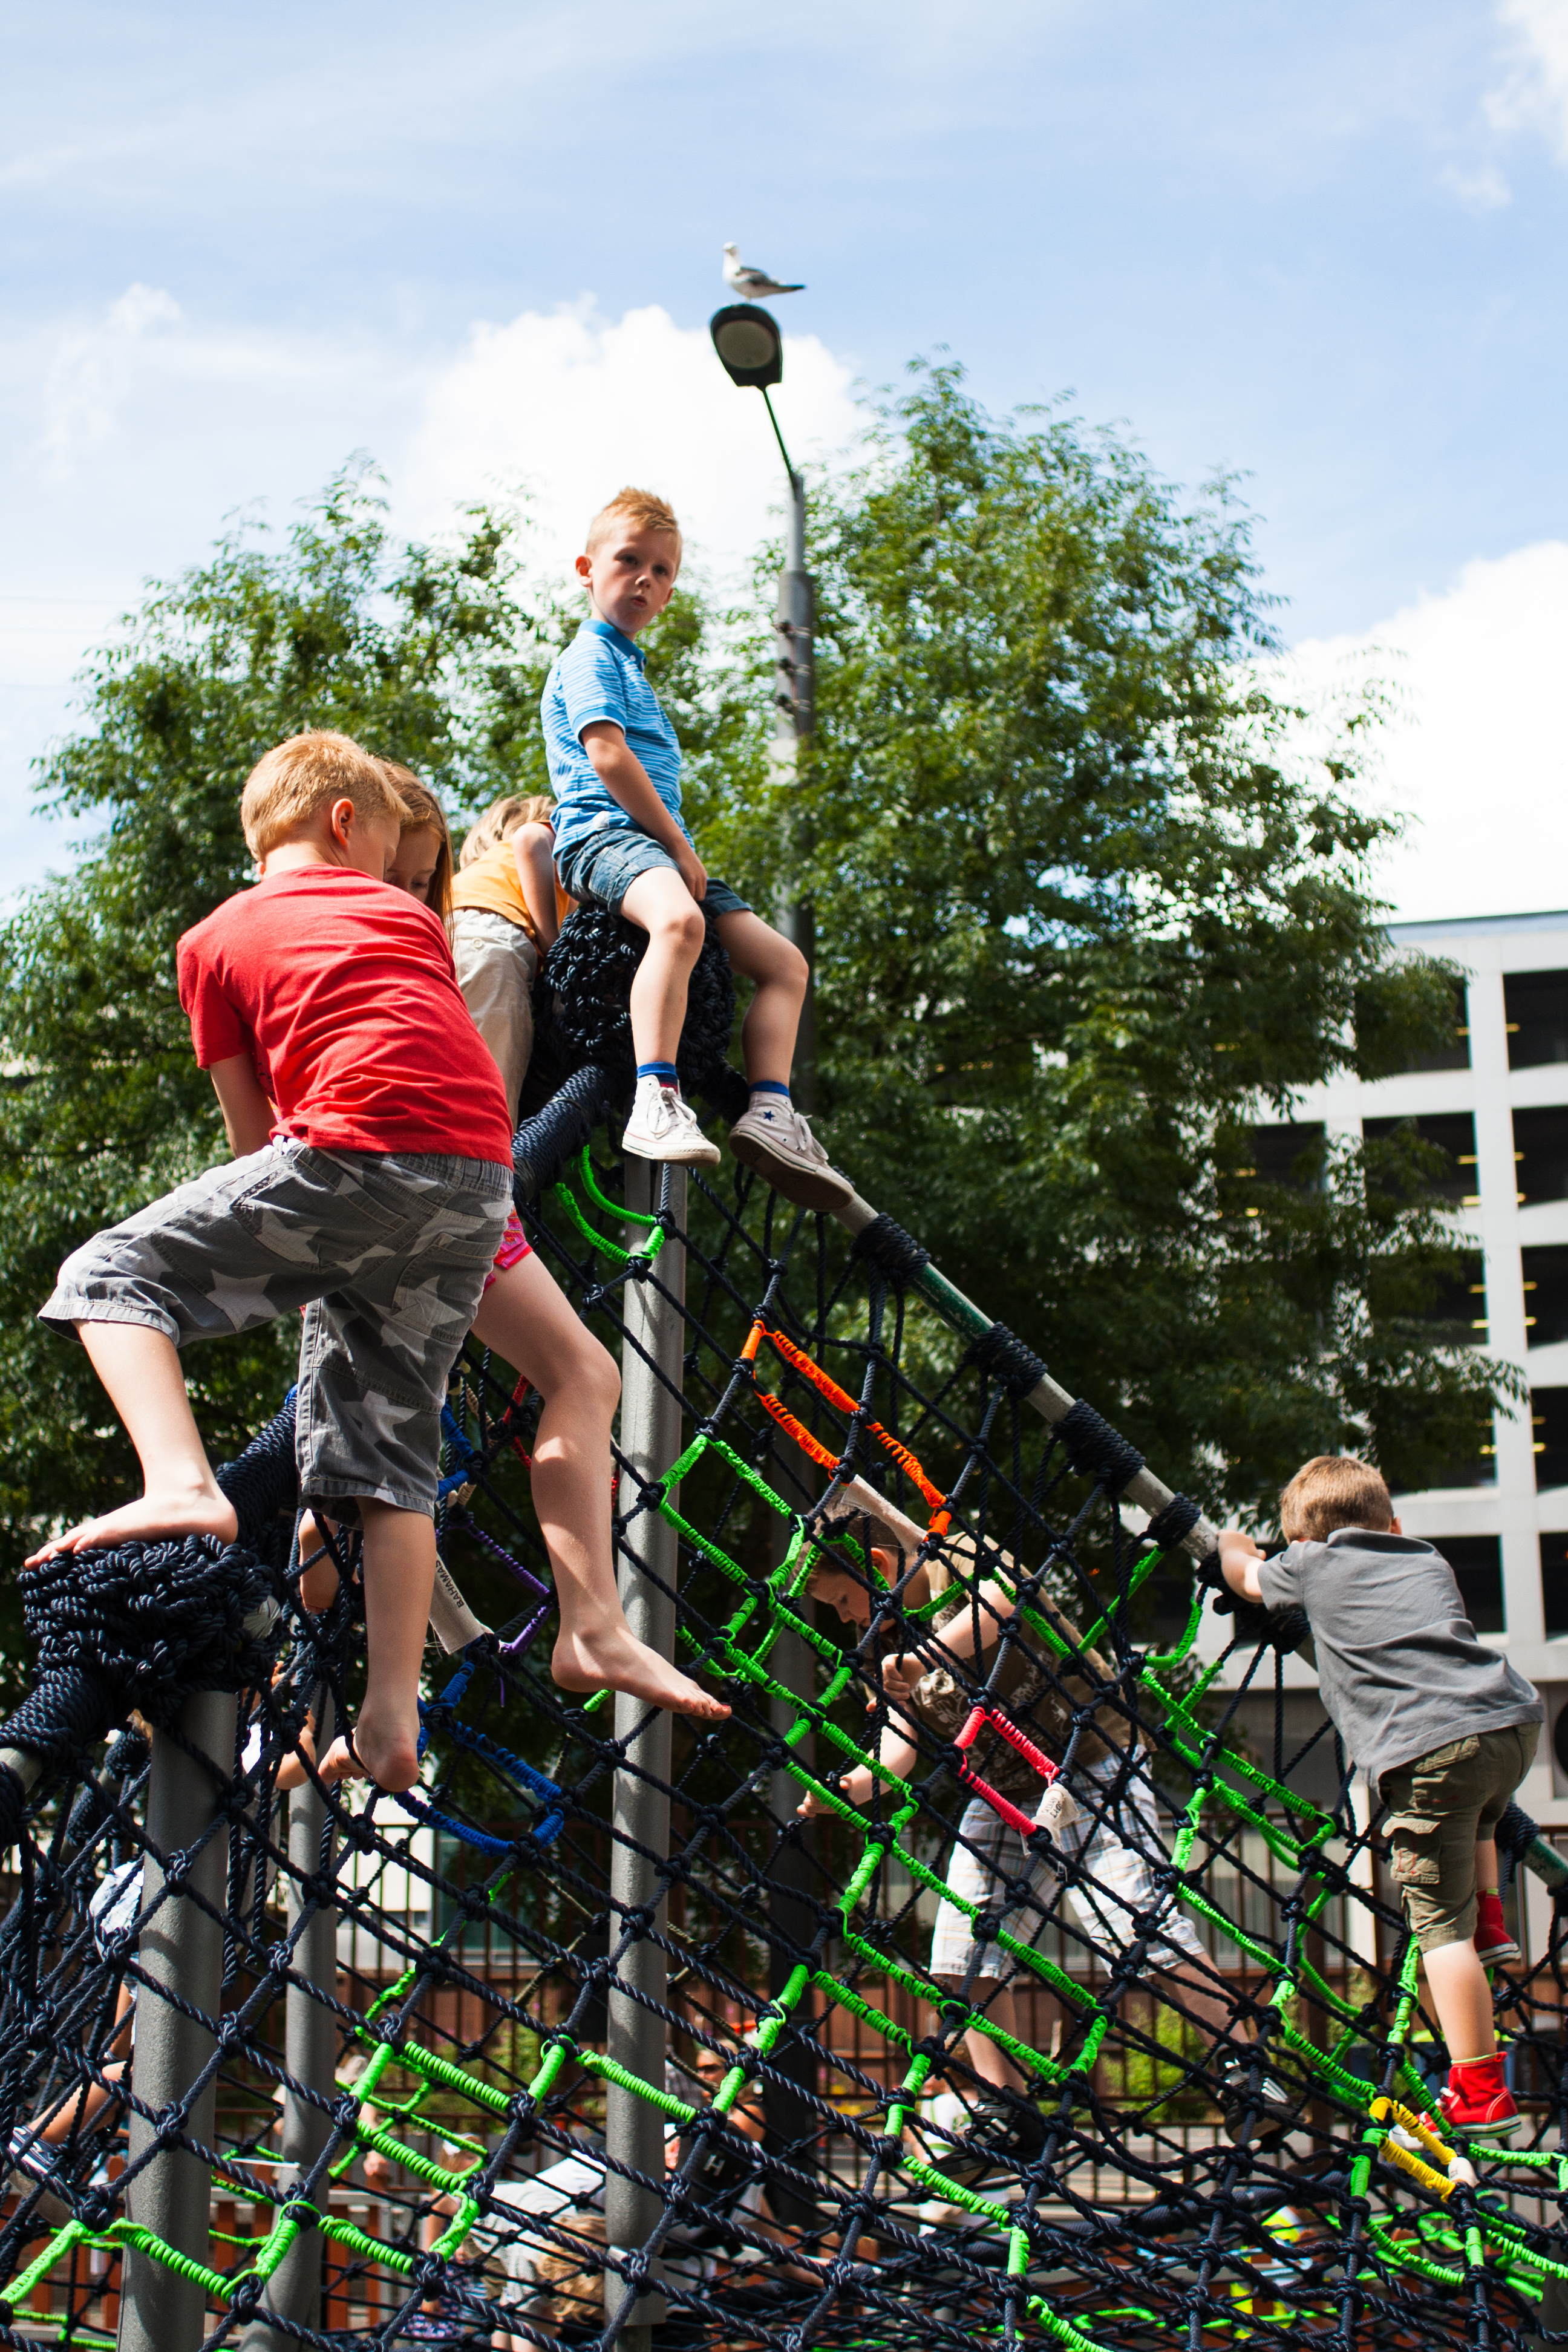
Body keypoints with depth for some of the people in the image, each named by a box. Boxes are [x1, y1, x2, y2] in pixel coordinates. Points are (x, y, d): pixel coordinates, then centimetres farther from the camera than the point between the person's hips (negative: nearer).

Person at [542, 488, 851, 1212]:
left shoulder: (631, 663, 31)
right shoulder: (590, 656, 1)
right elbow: (607, 754, -13)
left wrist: (684, 850, 16)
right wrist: (678, 845, -13)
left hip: (660, 842, 10)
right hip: (603, 833, -10)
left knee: (783, 962, 0)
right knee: (679, 921, -41)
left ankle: (769, 1113, -7)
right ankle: (655, 1101, -50)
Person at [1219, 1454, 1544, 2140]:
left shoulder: (1312, 1564, 15)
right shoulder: (1429, 1561, 28)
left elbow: (1242, 1575, 35)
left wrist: (1230, 1544, 57)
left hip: (1430, 1748, -6)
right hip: (1517, 1721, 6)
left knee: (1442, 1926, 0)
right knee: (1475, 1813, 40)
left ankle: (1479, 2091, -2)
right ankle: (1489, 1919, 23)